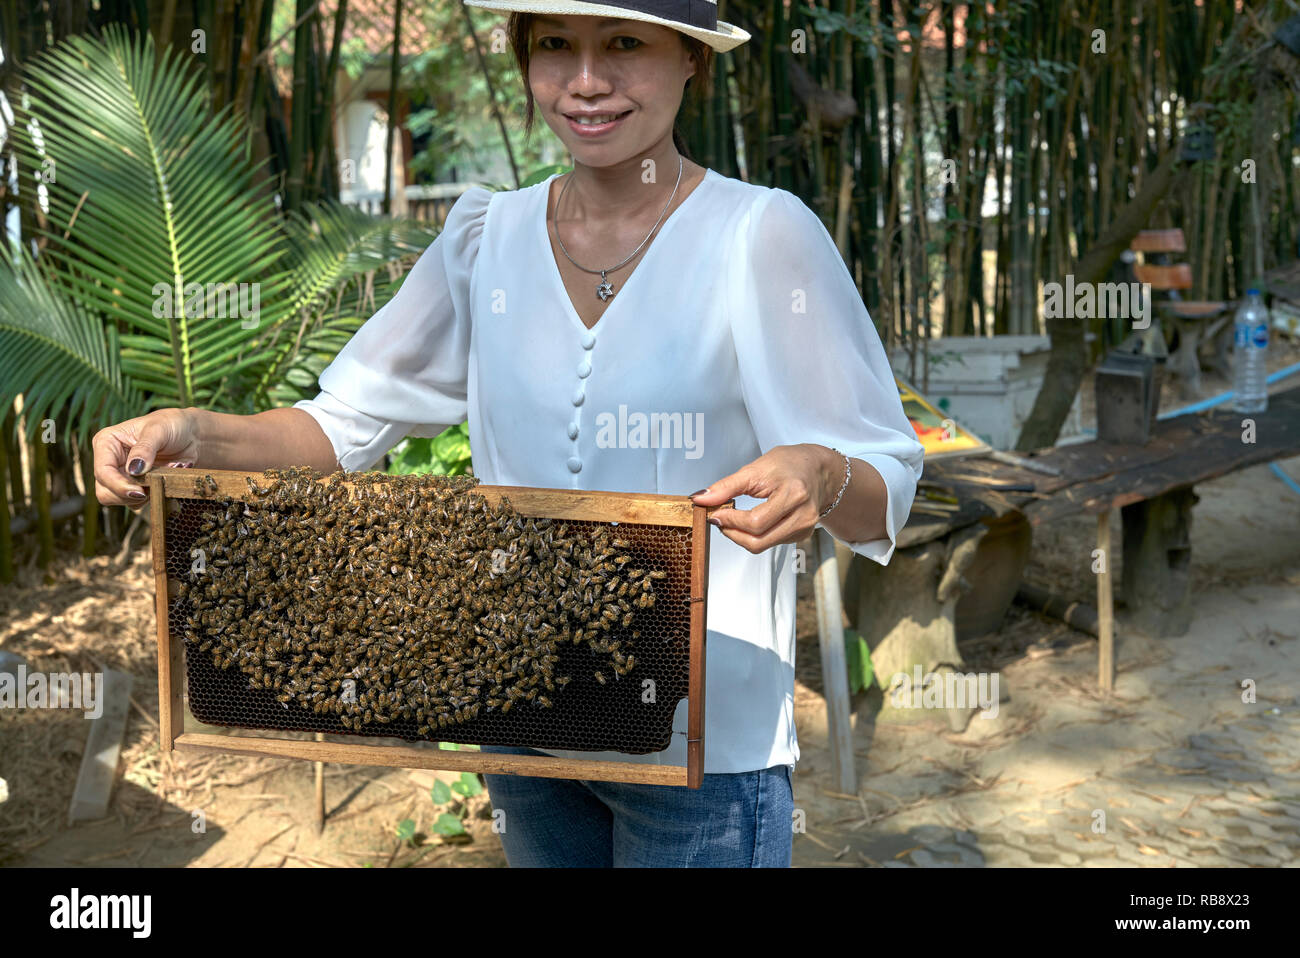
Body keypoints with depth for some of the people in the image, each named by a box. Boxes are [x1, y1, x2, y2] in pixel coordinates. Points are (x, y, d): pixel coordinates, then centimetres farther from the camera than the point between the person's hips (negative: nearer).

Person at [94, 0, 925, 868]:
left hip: (705, 742, -4)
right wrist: (203, 437, -13)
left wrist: (822, 476, -33)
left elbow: (885, 495, -11)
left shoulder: (764, 236, -11)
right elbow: (350, 420, 5)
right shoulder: (489, 236, 1)